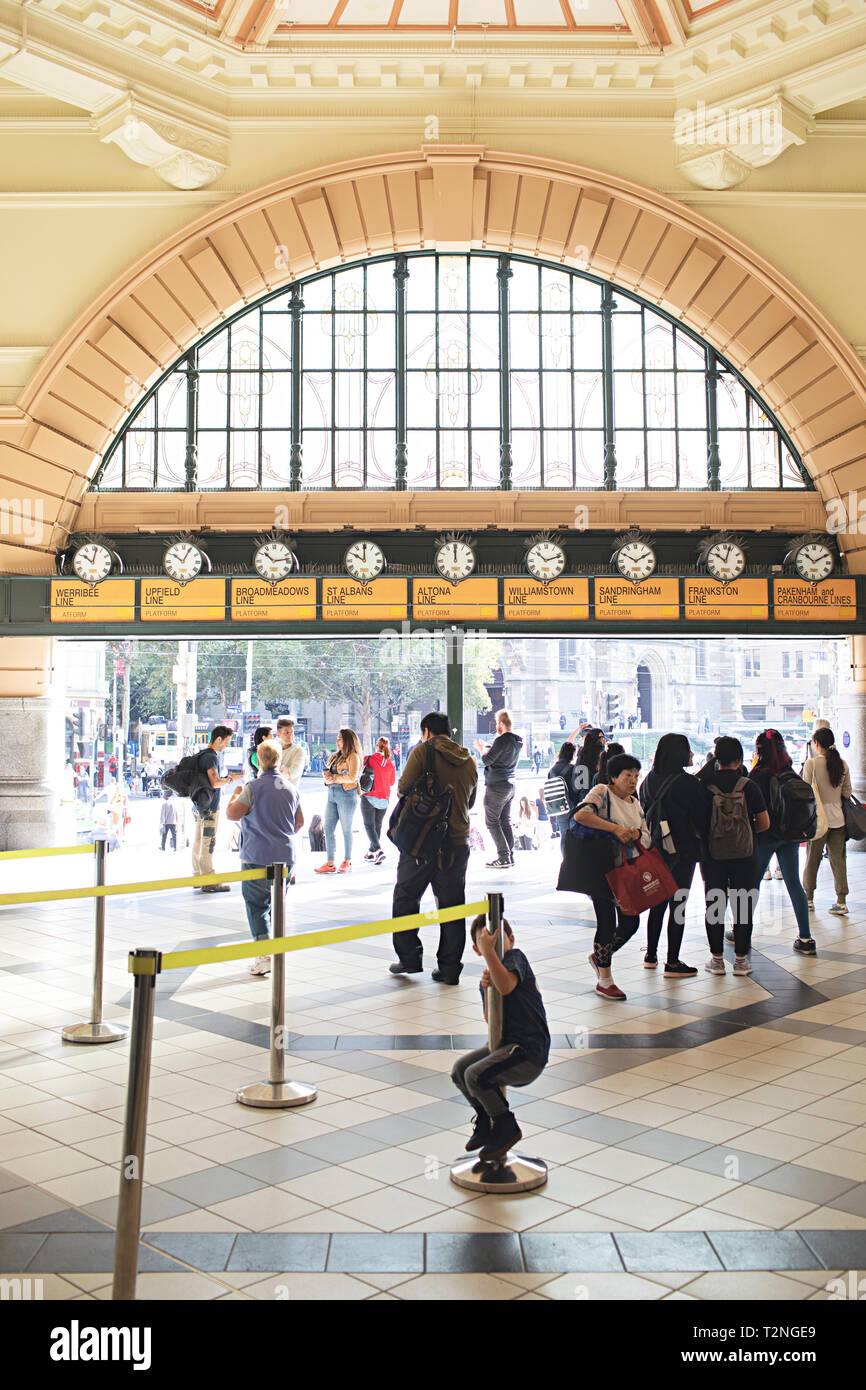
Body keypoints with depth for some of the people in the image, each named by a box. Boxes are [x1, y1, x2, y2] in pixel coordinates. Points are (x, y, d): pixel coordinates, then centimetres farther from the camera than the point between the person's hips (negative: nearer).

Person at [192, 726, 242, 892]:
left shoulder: (202, 754, 15)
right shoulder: (211, 757, -16)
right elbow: (215, 783, -22)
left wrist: (227, 776, 17)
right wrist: (231, 779, -8)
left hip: (199, 805, 10)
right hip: (209, 807, -10)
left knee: (198, 841, 13)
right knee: (208, 843, -7)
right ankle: (209, 882, -5)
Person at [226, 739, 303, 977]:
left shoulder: (253, 787, -10)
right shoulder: (291, 788, 7)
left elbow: (232, 813, -15)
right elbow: (300, 821, 16)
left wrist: (235, 795, 5)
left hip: (257, 857, -5)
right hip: (286, 857, 5)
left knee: (256, 905, 2)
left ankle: (263, 953, -10)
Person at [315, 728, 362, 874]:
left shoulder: (353, 756, -6)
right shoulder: (336, 756, 19)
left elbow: (352, 777, -16)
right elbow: (328, 772, 19)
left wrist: (335, 778, -14)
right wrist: (326, 775, -3)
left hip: (347, 795, -8)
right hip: (332, 794, 8)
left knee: (346, 829, 1)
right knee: (328, 829, 2)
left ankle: (347, 862, 12)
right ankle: (330, 863, 5)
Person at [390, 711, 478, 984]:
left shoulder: (423, 751, -6)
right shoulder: (469, 760, 9)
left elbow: (403, 787, -10)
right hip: (458, 841, 4)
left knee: (405, 897, 12)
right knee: (451, 905, 9)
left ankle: (409, 958, 11)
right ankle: (450, 968, 11)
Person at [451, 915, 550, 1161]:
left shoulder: (515, 957, -9)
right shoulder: (489, 975, 14)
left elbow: (507, 986, -32)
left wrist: (490, 951, -31)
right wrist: (486, 989, -14)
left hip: (530, 1051, -9)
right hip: (506, 1044, 9)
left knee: (476, 1075, -22)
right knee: (460, 1069, 8)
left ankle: (507, 1128, 1)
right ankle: (486, 1122, 29)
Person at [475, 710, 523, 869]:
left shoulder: (502, 740, -18)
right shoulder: (517, 741, 10)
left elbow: (487, 760, -16)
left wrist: (481, 749, 3)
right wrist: (487, 748, 21)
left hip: (496, 786, -9)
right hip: (510, 786, 9)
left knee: (492, 822, -3)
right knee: (506, 821, 13)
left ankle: (503, 857, -7)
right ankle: (510, 857, 13)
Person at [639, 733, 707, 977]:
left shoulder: (649, 780, 2)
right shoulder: (687, 783, -16)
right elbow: (702, 817, -8)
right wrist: (702, 839, 8)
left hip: (654, 848, 6)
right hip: (682, 850, -6)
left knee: (657, 902, 17)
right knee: (678, 904, 0)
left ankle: (651, 955, 25)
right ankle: (672, 963, 3)